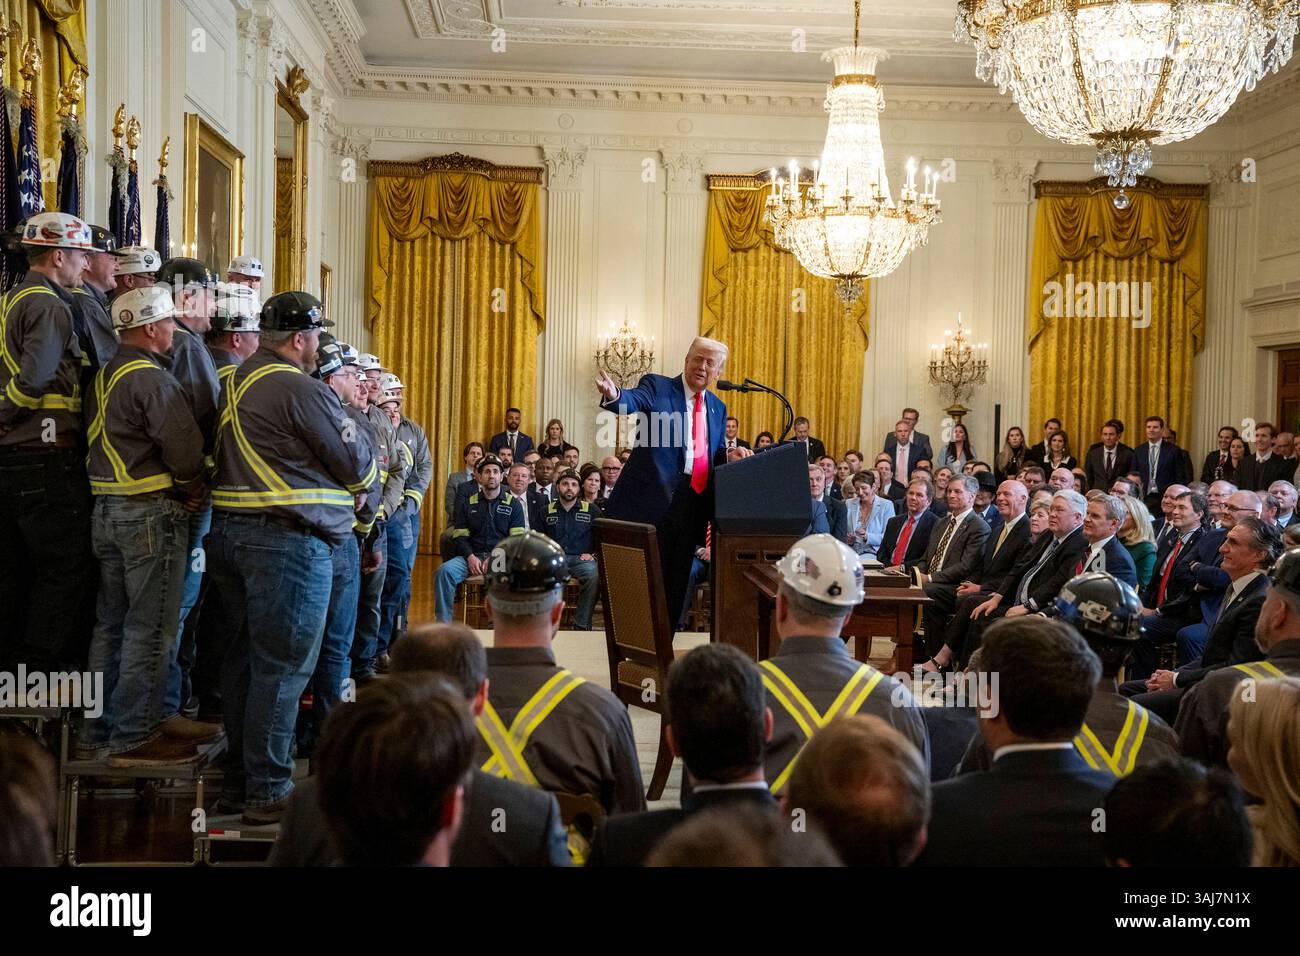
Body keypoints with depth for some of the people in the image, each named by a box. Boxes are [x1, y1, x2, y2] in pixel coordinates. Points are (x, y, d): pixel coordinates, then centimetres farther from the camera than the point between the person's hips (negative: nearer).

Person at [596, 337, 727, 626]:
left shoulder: (717, 408, 17)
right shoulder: (658, 386, 0)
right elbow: (634, 401, -21)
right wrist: (614, 395, -44)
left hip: (694, 502, 6)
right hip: (655, 497, -6)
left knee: (678, 581, 11)